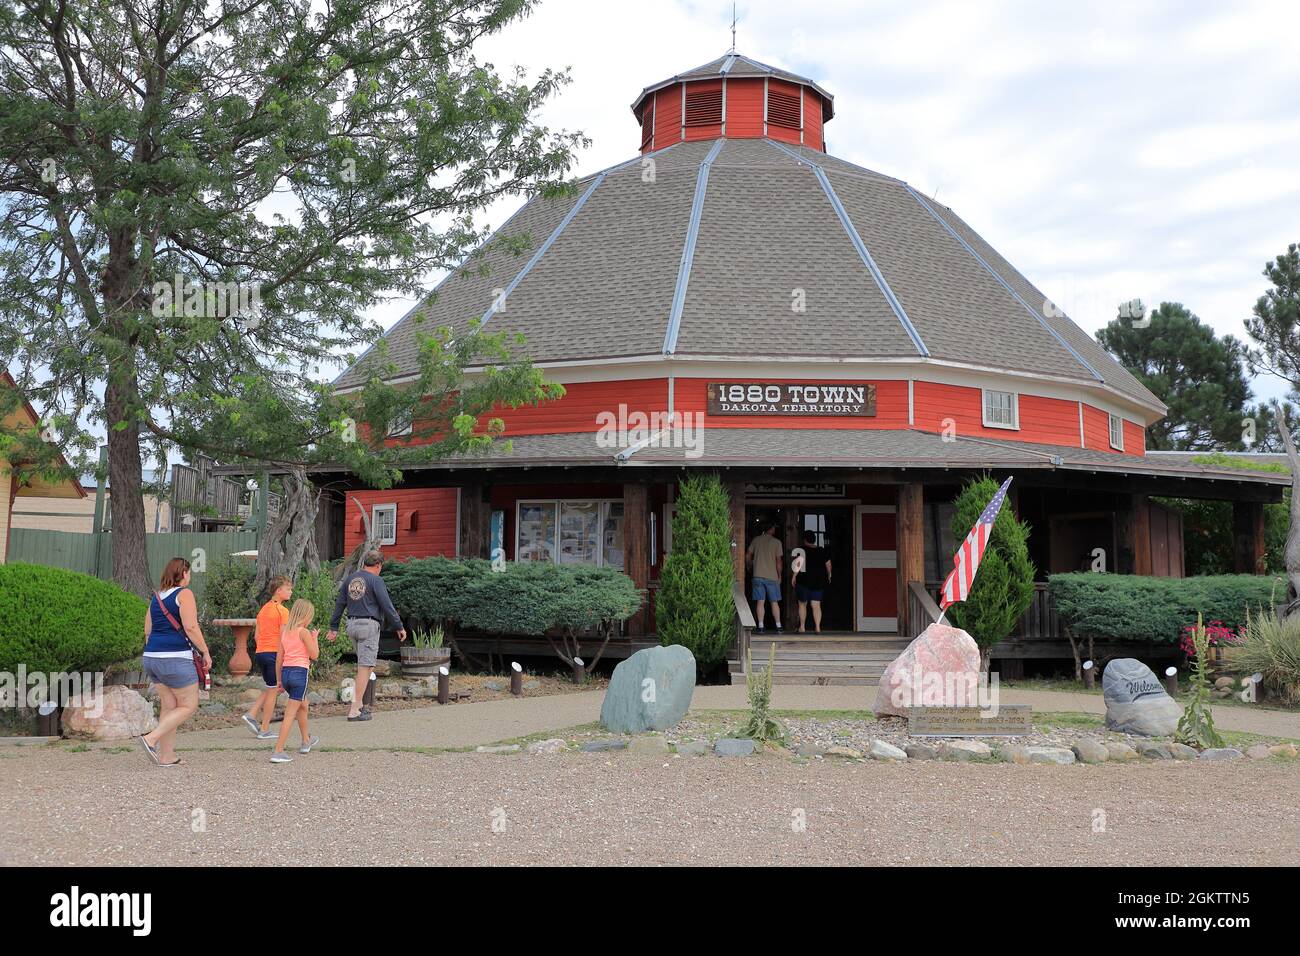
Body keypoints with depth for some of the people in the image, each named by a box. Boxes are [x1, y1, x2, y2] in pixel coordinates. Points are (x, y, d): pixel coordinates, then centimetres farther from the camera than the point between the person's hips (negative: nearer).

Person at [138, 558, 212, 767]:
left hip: (152, 657, 8)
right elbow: (190, 627, -16)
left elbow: (147, 631, 17)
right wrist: (205, 652, -8)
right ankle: (151, 738, -11)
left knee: (168, 706, 13)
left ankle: (167, 756, 11)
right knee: (189, 706, 2)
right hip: (176, 658, -8)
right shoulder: (184, 594, -7)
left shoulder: (156, 597, 15)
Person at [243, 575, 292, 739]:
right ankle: (264, 730, 5)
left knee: (271, 689, 21)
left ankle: (252, 715, 7)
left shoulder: (263, 609, 13)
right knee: (273, 691, 2)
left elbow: (257, 635, 14)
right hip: (274, 653, -8)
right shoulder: (282, 610, -11)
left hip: (259, 652, 8)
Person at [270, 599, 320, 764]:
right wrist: (315, 638, 6)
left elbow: (279, 658, 12)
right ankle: (278, 751, -12)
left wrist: (278, 679, 18)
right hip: (299, 671, -8)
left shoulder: (284, 631, 10)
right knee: (290, 713, -6)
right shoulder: (304, 632, -10)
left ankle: (306, 741, 43)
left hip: (285, 671, 8)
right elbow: (314, 655, -7)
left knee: (303, 705, 28)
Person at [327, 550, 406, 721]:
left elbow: (339, 604, 16)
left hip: (351, 625, 7)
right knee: (365, 667, -4)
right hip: (369, 624, -7)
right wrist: (399, 627, -4)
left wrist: (334, 627, 22)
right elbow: (387, 606, -10)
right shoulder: (375, 580, -7)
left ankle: (357, 704, 14)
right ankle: (354, 710, -5)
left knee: (365, 665, 19)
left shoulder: (350, 579, 12)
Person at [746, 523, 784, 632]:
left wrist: (751, 564, 25)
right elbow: (778, 561, -4)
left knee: (760, 602, 2)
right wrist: (779, 576, 6)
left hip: (758, 576, 2)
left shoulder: (756, 540, 4)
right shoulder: (776, 542, -3)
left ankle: (760, 626, -3)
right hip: (772, 577, -2)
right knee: (774, 602, 6)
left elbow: (747, 556, 6)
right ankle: (778, 626, 6)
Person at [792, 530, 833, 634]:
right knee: (816, 605, 1)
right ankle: (818, 627, -10)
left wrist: (794, 576, -12)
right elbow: (828, 565, 10)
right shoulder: (822, 551, 6)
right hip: (819, 582, 3)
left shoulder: (802, 550, -7)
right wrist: (828, 576, 25)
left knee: (802, 604, 10)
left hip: (804, 581, -3)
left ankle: (802, 627, 9)